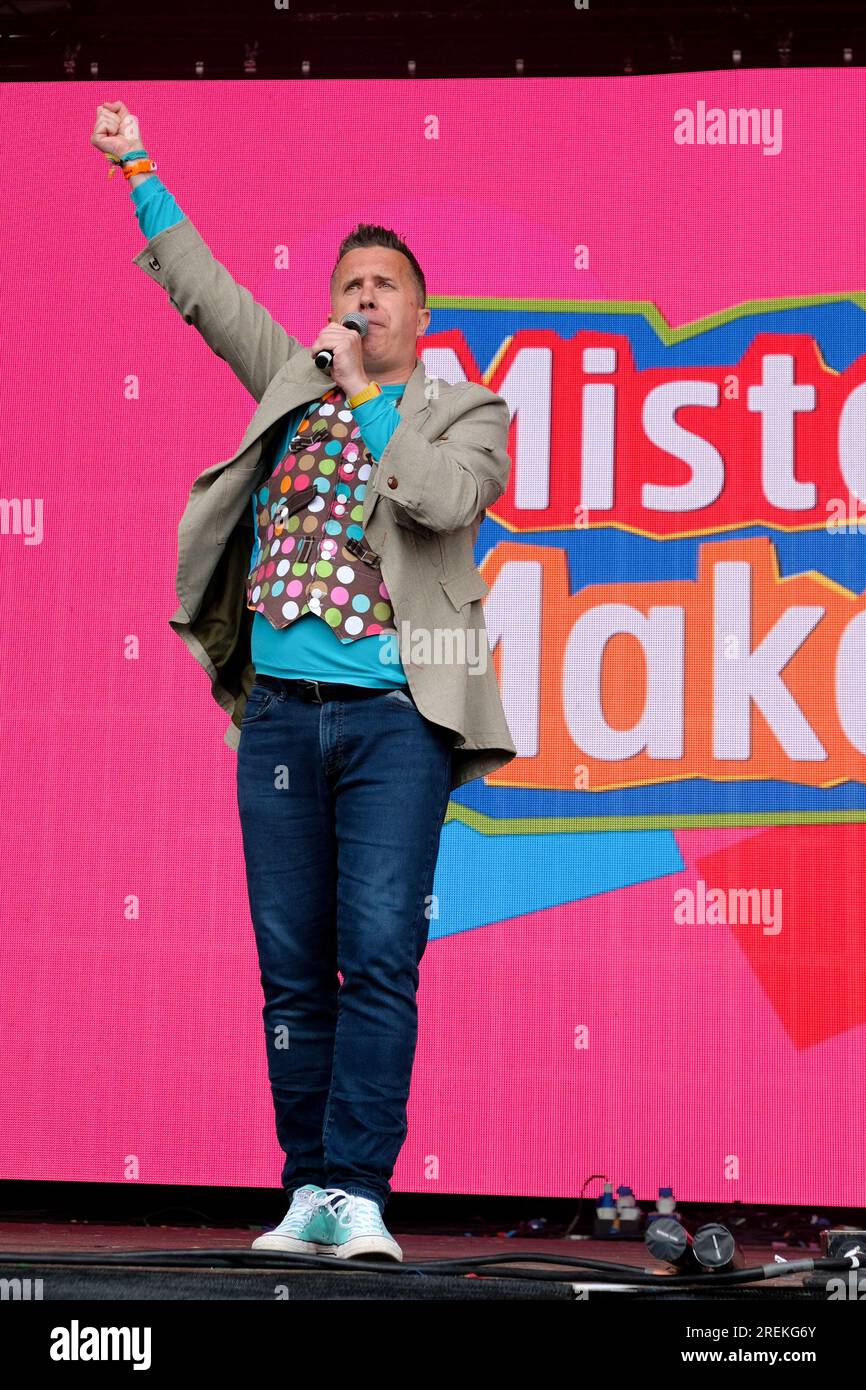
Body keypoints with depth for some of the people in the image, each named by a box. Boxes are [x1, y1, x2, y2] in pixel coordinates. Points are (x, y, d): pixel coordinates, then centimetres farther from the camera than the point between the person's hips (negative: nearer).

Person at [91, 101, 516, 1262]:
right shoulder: (296, 381, 18)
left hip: (394, 718, -4)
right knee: (293, 969, 3)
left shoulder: (471, 415, 8)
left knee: (379, 955, -12)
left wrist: (368, 396, -5)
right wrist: (138, 172, 24)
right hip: (280, 712, 4)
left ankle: (358, 1195, -13)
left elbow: (441, 500, -12)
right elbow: (204, 288, 24)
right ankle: (310, 1190, 8)